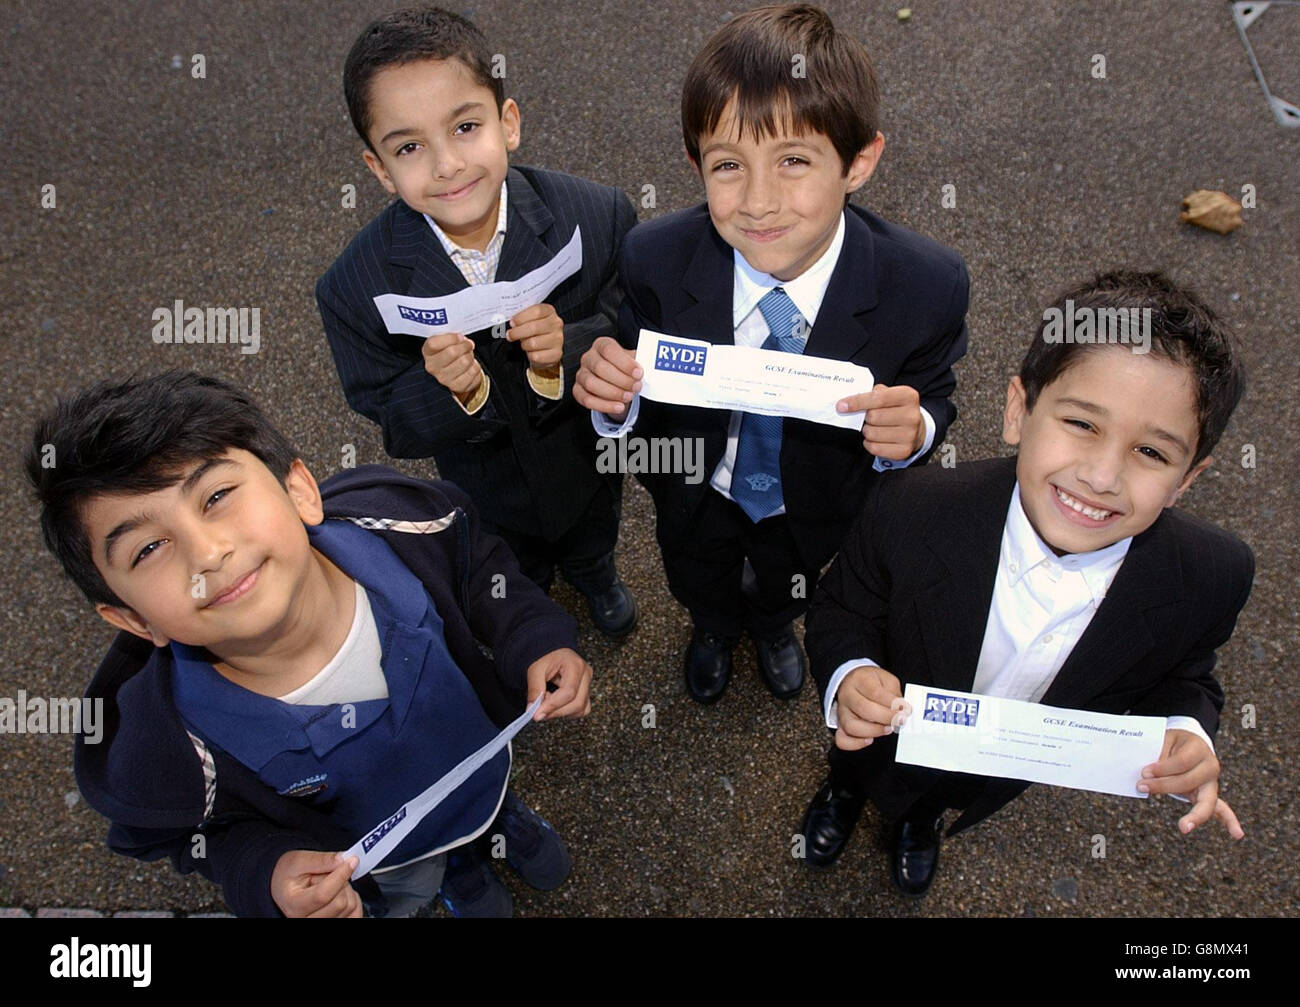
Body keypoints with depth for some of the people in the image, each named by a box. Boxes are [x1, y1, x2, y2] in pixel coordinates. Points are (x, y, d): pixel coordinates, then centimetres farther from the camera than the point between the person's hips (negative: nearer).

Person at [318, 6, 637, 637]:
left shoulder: (599, 217, -30)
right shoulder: (355, 290, -30)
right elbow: (396, 427, -21)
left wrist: (568, 352, -42)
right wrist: (450, 391, -43)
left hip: (590, 458, 1)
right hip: (488, 490, 0)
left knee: (591, 538, 37)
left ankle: (594, 575, 75)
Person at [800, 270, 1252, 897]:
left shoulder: (1212, 579, -31)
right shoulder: (909, 511, -39)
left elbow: (1185, 675, -9)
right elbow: (841, 609, -20)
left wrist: (1186, 735, -30)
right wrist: (851, 676, -41)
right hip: (895, 742, -2)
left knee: (948, 798, 38)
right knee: (860, 766, 35)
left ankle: (922, 819, 76)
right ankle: (844, 792, 74)